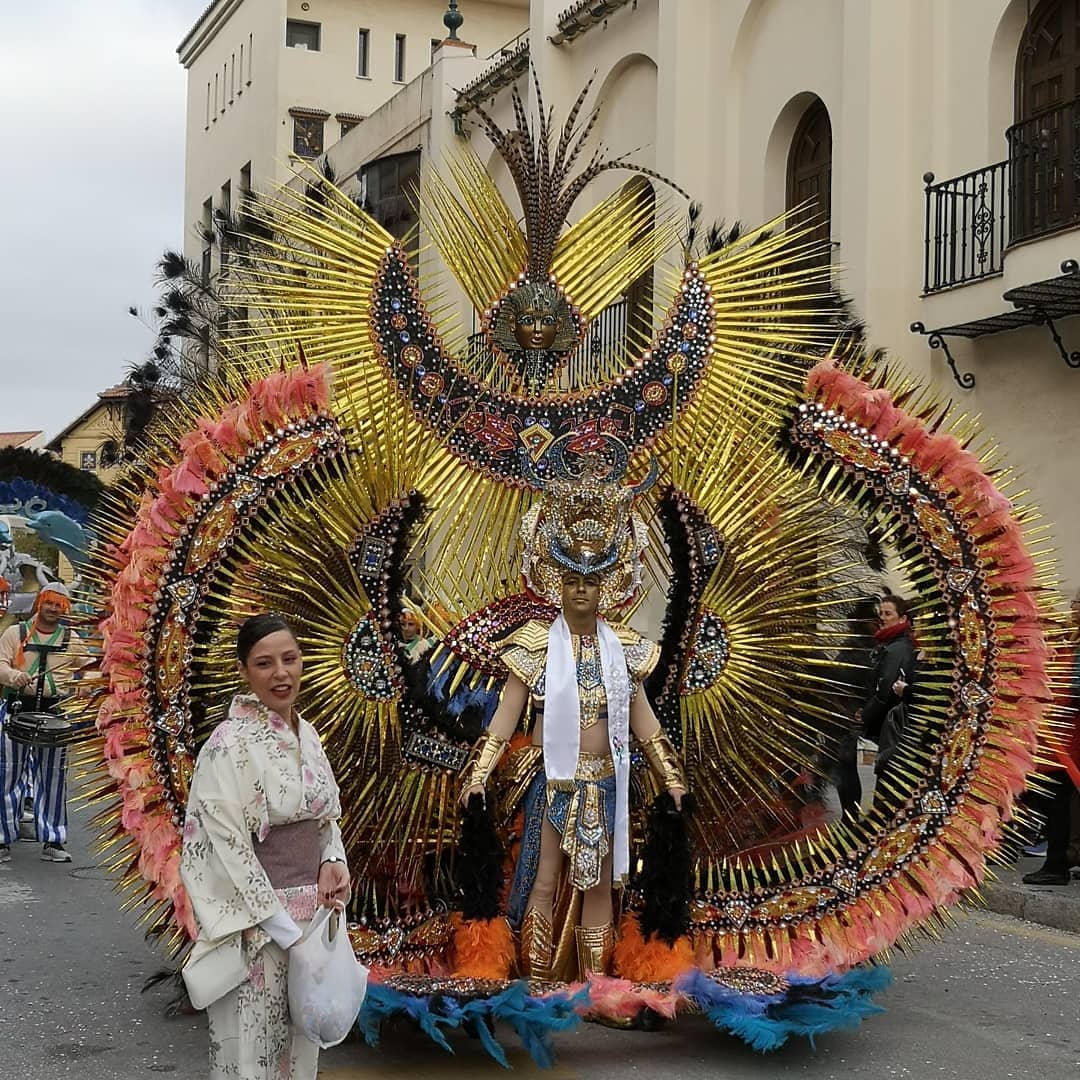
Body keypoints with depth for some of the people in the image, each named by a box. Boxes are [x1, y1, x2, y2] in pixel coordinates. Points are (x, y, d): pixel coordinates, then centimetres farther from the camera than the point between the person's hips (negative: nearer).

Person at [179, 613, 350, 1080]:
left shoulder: (306, 734, 6)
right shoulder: (230, 744, -16)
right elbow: (227, 849, -18)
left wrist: (332, 861, -4)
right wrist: (285, 930, -18)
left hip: (310, 915, 7)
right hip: (254, 925, -7)